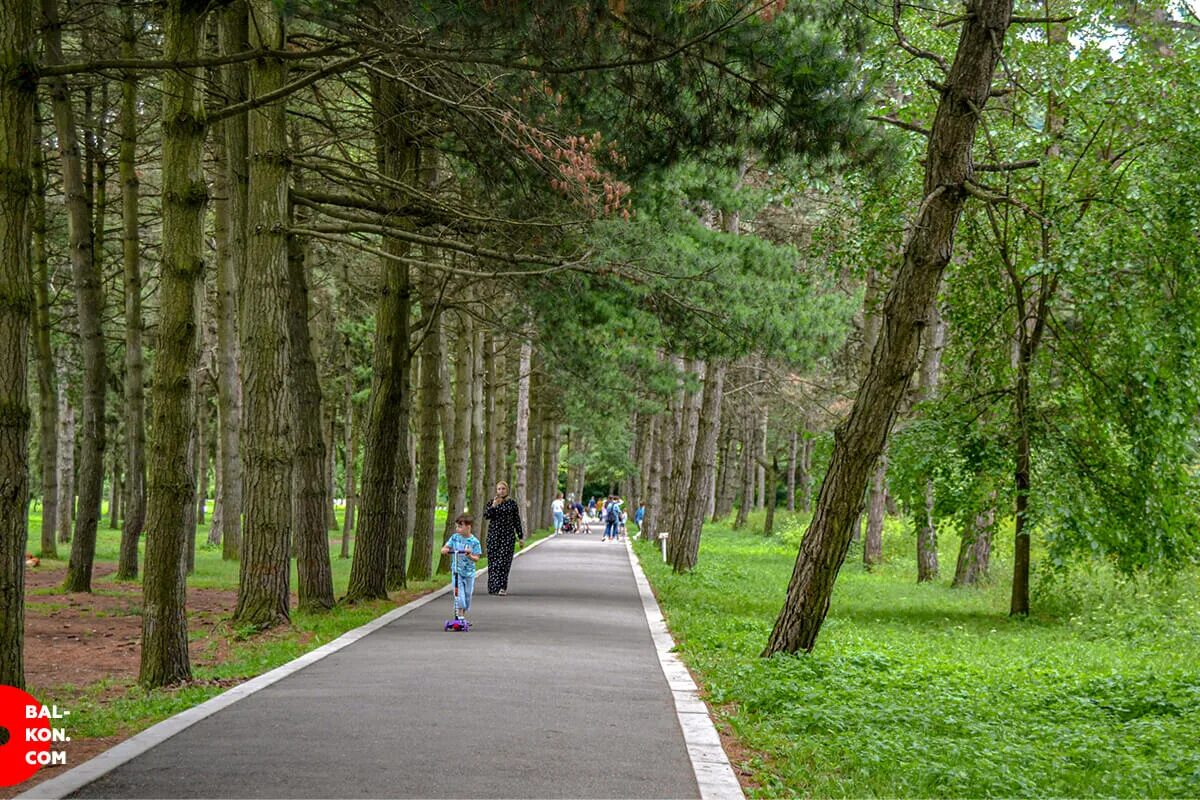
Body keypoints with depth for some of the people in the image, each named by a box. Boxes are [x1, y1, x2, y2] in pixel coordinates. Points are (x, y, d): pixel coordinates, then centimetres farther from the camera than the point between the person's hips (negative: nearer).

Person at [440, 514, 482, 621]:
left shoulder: (474, 541, -9)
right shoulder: (455, 537, -2)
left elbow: (476, 558, -9)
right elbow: (445, 548, 0)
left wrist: (470, 555, -29)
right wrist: (445, 550, -23)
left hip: (469, 572, 0)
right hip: (457, 571, 0)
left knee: (467, 595, 9)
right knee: (459, 595, -11)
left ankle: (463, 616, 23)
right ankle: (458, 615, -9)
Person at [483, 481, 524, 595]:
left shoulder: (512, 503, 5)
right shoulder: (491, 502, 7)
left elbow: (517, 520, 7)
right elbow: (486, 516, -7)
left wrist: (520, 537, 6)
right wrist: (493, 506, -20)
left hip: (508, 535, -1)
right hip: (494, 534, 1)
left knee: (504, 560, -10)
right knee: (493, 560, 0)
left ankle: (502, 587, -10)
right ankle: (493, 587, 8)